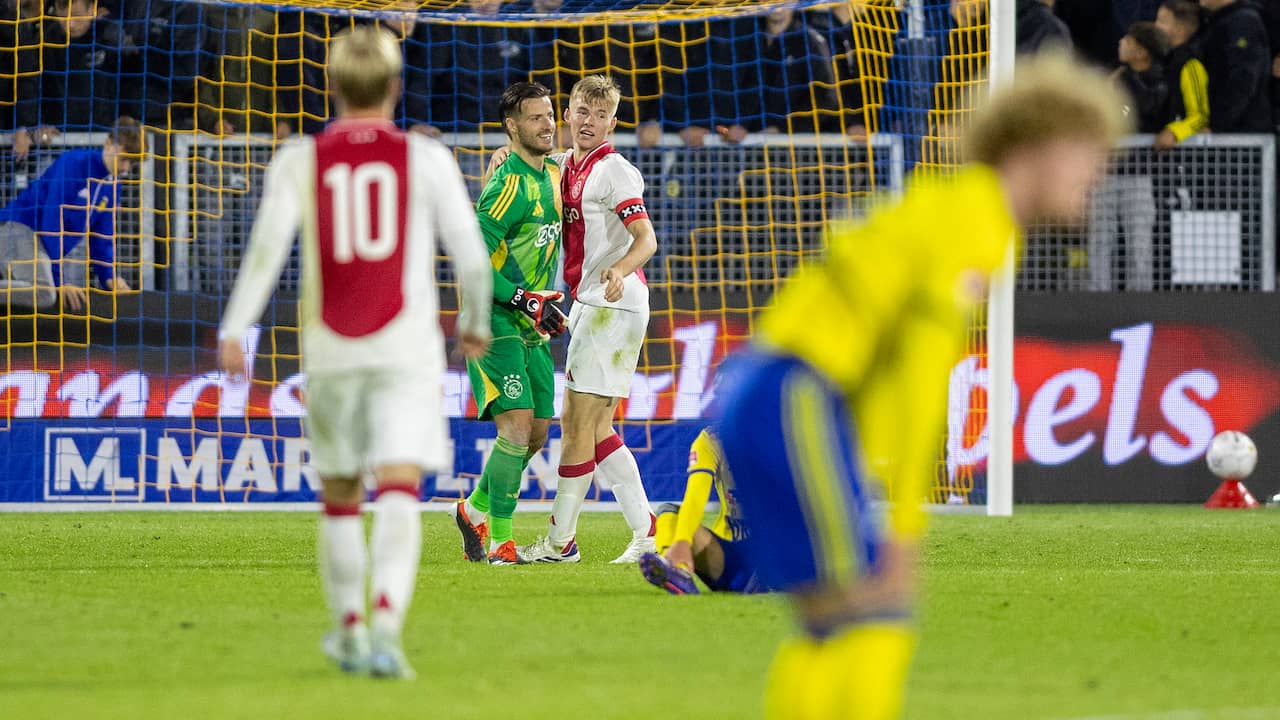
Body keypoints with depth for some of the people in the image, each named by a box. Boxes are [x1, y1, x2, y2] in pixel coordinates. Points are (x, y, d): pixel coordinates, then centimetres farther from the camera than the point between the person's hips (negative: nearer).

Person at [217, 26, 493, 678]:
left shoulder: (298, 161, 3)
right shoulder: (425, 160, 2)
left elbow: (268, 242, -11)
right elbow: (470, 256, 1)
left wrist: (233, 329, -17)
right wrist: (476, 323, 19)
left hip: (330, 354, 2)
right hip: (406, 349, -2)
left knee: (340, 498, 19)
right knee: (397, 496, -11)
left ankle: (349, 631, 31)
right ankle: (385, 626, -31)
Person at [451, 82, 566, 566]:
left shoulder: (553, 173, 10)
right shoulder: (509, 185, -18)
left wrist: (550, 303, 18)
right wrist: (526, 300, -23)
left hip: (530, 327, 9)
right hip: (494, 322, -9)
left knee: (537, 434, 10)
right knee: (516, 425, -16)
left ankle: (475, 510, 28)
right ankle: (498, 542, -10)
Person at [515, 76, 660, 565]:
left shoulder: (614, 171, -10)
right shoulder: (566, 168, 16)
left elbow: (646, 239, -18)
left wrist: (621, 269, -40)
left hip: (613, 303, -9)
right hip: (587, 304, 9)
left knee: (578, 422, -6)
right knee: (595, 429, 8)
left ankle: (561, 540, -2)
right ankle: (646, 532, 9)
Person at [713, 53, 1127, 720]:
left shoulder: (939, 208, 21)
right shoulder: (975, 221, -9)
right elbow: (923, 372, -17)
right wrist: (904, 516, -18)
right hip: (796, 402, -10)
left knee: (831, 627, 11)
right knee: (876, 615, -12)